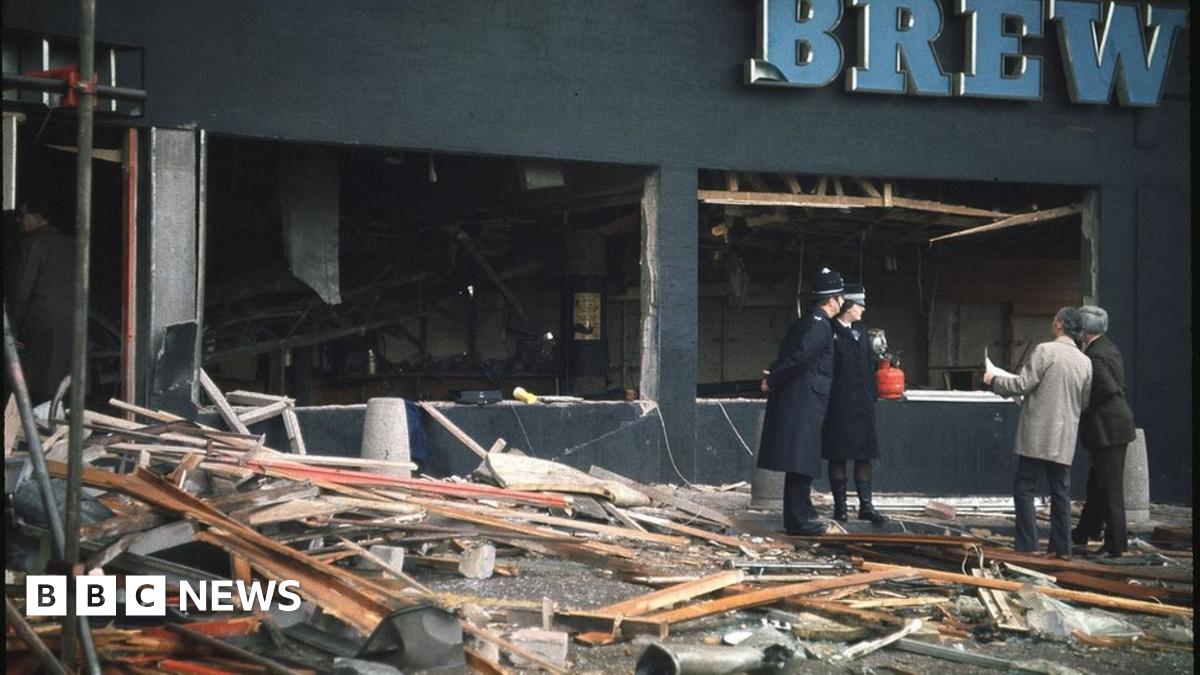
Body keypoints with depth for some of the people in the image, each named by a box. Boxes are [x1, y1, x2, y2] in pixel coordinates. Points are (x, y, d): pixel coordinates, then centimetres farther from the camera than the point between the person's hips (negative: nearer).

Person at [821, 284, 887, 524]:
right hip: (838, 405, -7)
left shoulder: (861, 331, 14)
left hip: (862, 403, 7)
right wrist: (826, 401, -15)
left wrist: (872, 395, 12)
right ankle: (840, 507, 7)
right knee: (838, 456, 0)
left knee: (864, 454, 6)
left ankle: (866, 505, 10)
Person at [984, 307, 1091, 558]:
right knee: (1061, 493, 10)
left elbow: (1022, 384, -13)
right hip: (1064, 439, 5)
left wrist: (994, 381, 2)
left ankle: (1027, 546, -2)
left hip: (1037, 435, -5)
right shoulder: (1085, 362, 6)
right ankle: (1062, 548, 11)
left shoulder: (1045, 351, -11)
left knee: (1024, 488, 2)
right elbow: (1085, 401, 13)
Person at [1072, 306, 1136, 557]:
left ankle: (1115, 545, 2)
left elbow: (1108, 388, -29)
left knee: (1110, 489, -3)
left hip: (1106, 429, -10)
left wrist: (1086, 404, -15)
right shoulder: (1109, 348, 12)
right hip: (1115, 425, 10)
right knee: (1097, 484, 19)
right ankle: (1083, 535, 30)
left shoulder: (1094, 355, -18)